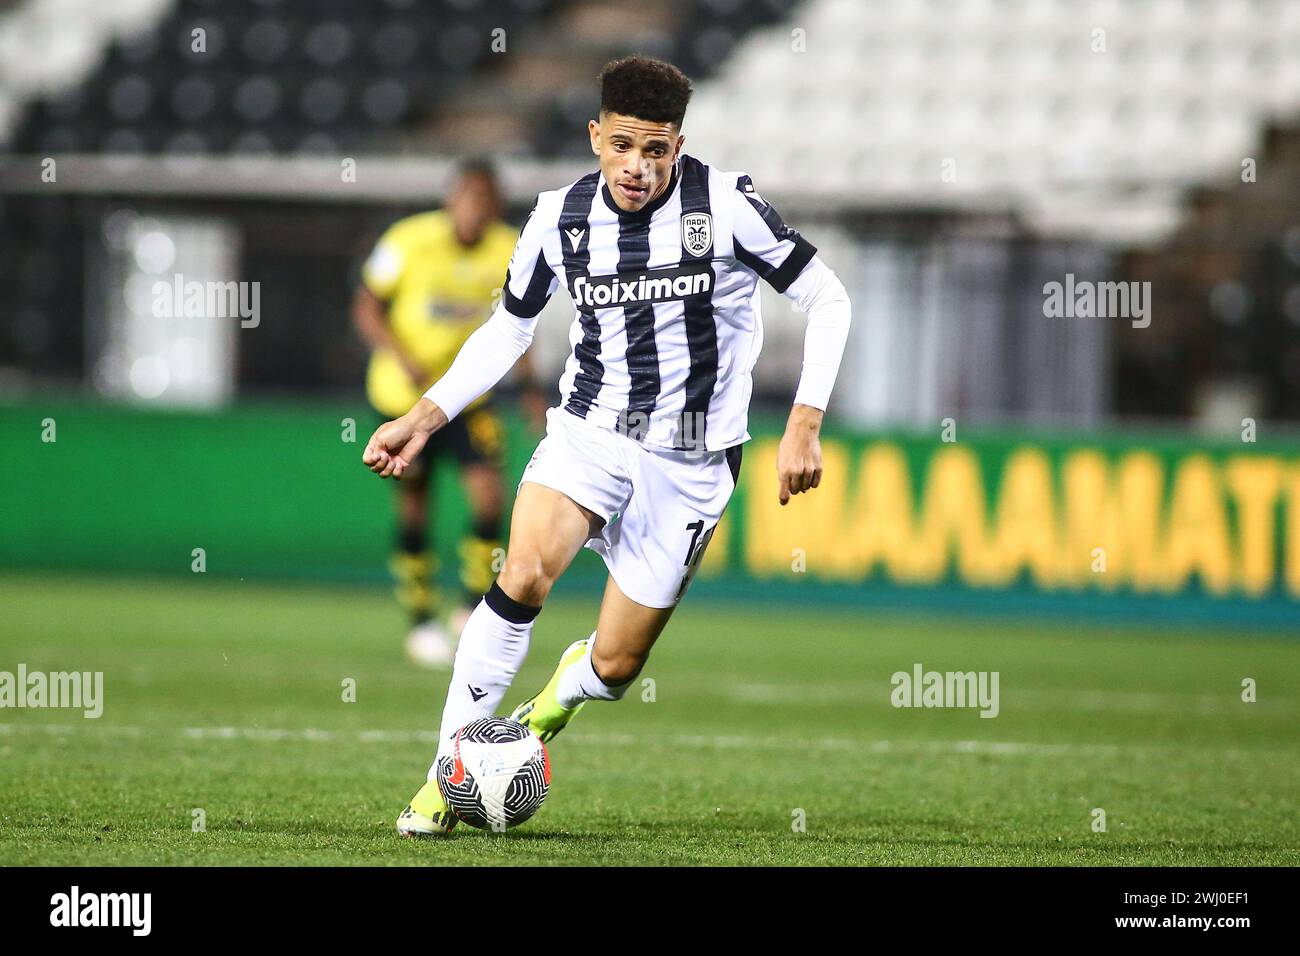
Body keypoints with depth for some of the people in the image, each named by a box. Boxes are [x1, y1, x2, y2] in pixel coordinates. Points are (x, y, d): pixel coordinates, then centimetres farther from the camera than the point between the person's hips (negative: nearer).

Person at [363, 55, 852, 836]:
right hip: (588, 432, 1)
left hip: (691, 460, -1)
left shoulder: (727, 205, -12)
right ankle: (448, 771, -15)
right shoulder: (561, 218, -2)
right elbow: (508, 330, 13)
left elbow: (827, 300, -5)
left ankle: (560, 693, 38)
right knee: (522, 578, -27)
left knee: (614, 667, -1)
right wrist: (426, 417, 4)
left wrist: (804, 426, -13)